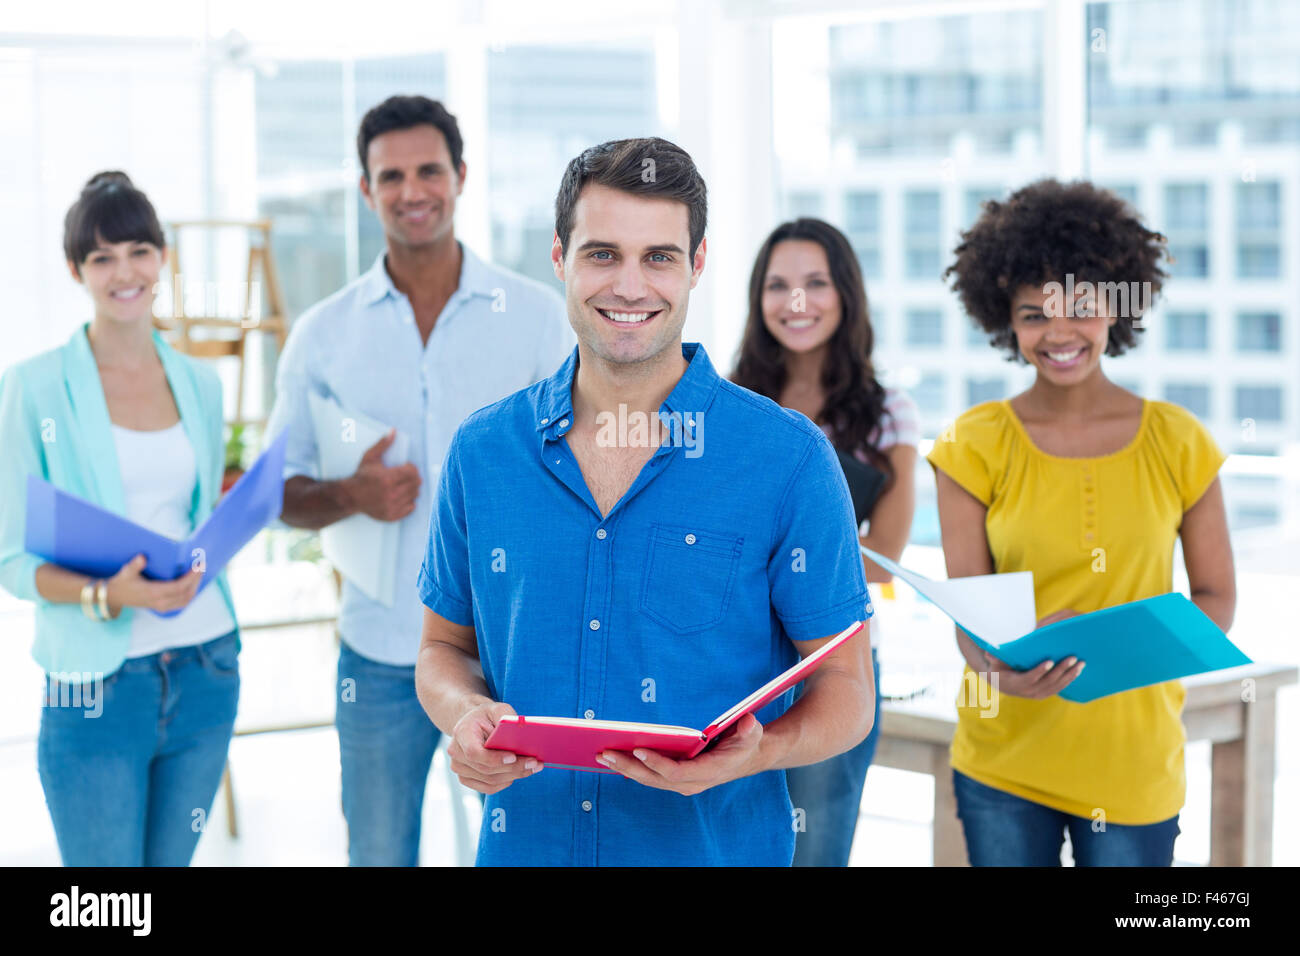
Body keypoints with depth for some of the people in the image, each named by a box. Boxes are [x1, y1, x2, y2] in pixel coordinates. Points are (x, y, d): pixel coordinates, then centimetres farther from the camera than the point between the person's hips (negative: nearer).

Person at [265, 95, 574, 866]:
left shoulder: (538, 316, 1)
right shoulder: (324, 334, 3)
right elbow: (282, 490, 7)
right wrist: (349, 497, -14)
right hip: (380, 652, 1)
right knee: (379, 856, 11)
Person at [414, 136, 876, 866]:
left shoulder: (790, 460, -9)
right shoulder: (482, 451, 0)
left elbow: (846, 693, -5)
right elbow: (447, 646, 11)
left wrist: (758, 751, -25)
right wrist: (464, 716, -11)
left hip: (717, 847, -2)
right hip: (525, 842, 3)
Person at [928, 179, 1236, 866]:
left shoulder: (1177, 443, -1)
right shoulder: (975, 446, -3)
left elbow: (1216, 599, 4)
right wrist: (1001, 672, -27)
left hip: (1135, 760, 0)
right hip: (1004, 758, 0)